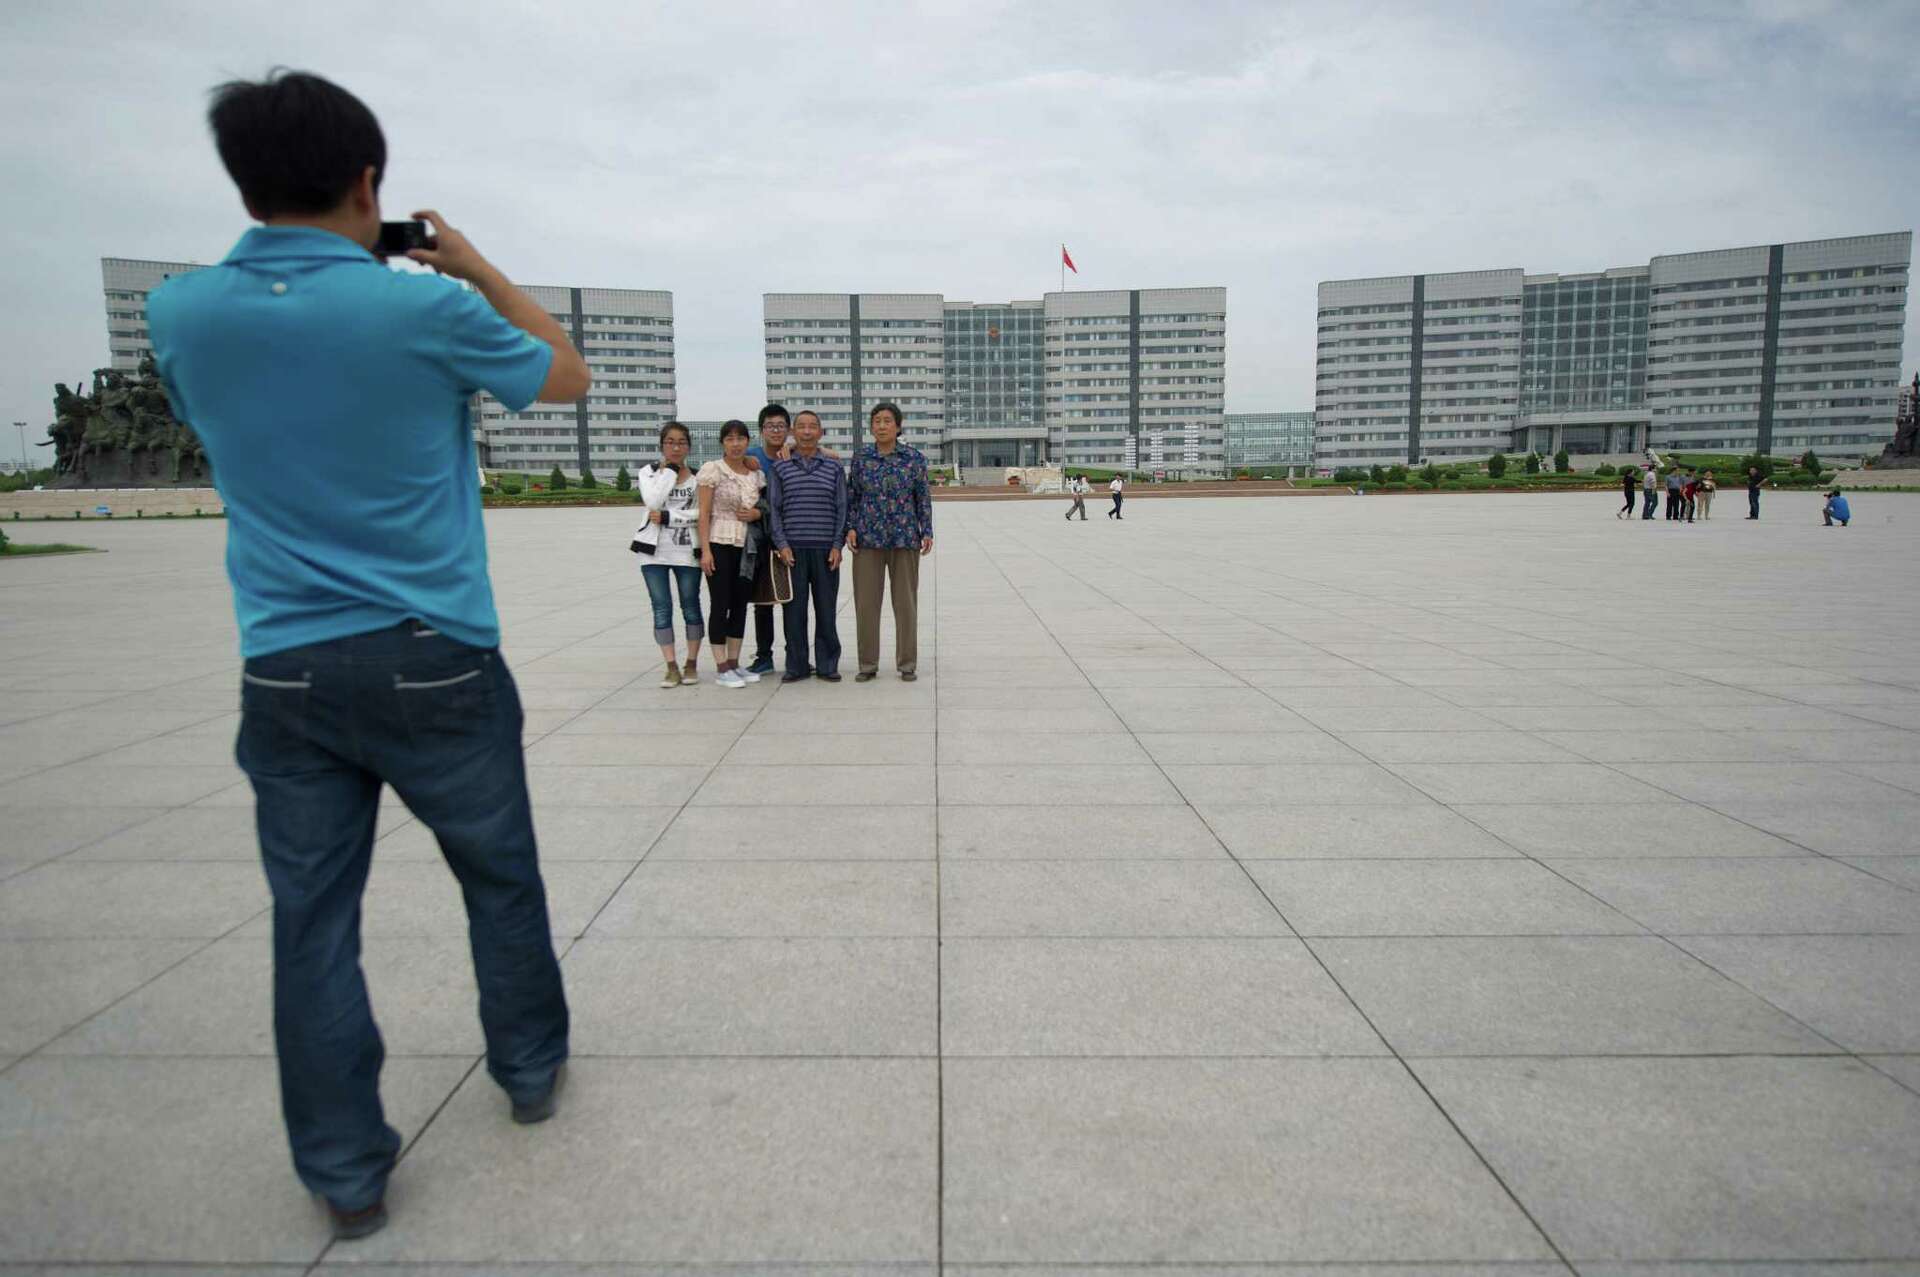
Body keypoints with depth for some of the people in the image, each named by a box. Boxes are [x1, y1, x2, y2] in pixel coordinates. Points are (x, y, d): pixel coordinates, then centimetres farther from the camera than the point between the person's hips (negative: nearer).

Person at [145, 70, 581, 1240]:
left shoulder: (181, 311, 0)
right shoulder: (423, 308, -12)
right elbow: (570, 377, 5)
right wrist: (479, 270, 14)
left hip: (286, 672, 3)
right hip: (435, 662, -2)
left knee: (313, 918, 11)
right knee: (502, 879, 18)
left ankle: (348, 1175, 21)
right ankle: (532, 1071, 35)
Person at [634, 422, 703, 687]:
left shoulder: (698, 476, 1)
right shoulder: (648, 471, 4)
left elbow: (700, 513, -9)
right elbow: (653, 501, -15)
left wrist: (667, 517, -14)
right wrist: (669, 469, -10)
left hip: (687, 551, -1)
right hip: (654, 551, 1)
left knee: (691, 607, 6)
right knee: (662, 609, 2)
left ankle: (691, 664, 17)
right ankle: (672, 667, 8)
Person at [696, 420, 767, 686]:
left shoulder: (756, 474, 9)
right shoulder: (712, 470, -4)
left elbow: (763, 506, 20)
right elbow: (704, 514, -7)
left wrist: (757, 513, -5)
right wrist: (705, 551, -14)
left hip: (746, 546, 5)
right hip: (719, 544, -5)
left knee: (740, 604, 8)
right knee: (721, 605, -4)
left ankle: (734, 663, 18)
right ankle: (721, 668, 1)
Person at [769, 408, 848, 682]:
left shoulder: (834, 467, 8)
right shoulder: (781, 467, 8)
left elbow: (842, 508, 7)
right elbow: (773, 508, 6)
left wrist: (837, 545, -2)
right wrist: (781, 544, -4)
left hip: (825, 549, 0)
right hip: (792, 549, 0)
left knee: (826, 608, 3)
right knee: (794, 609, 2)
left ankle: (827, 665, 12)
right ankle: (796, 666, 11)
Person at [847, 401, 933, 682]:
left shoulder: (915, 457, 1)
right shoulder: (861, 457, 5)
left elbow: (924, 498, 4)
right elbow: (852, 496, 9)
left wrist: (927, 532, -2)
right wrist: (850, 528, -2)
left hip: (905, 538, -1)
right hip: (868, 539, 1)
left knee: (906, 602, 4)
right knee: (866, 603, 2)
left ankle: (907, 664, 14)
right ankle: (868, 664, 12)